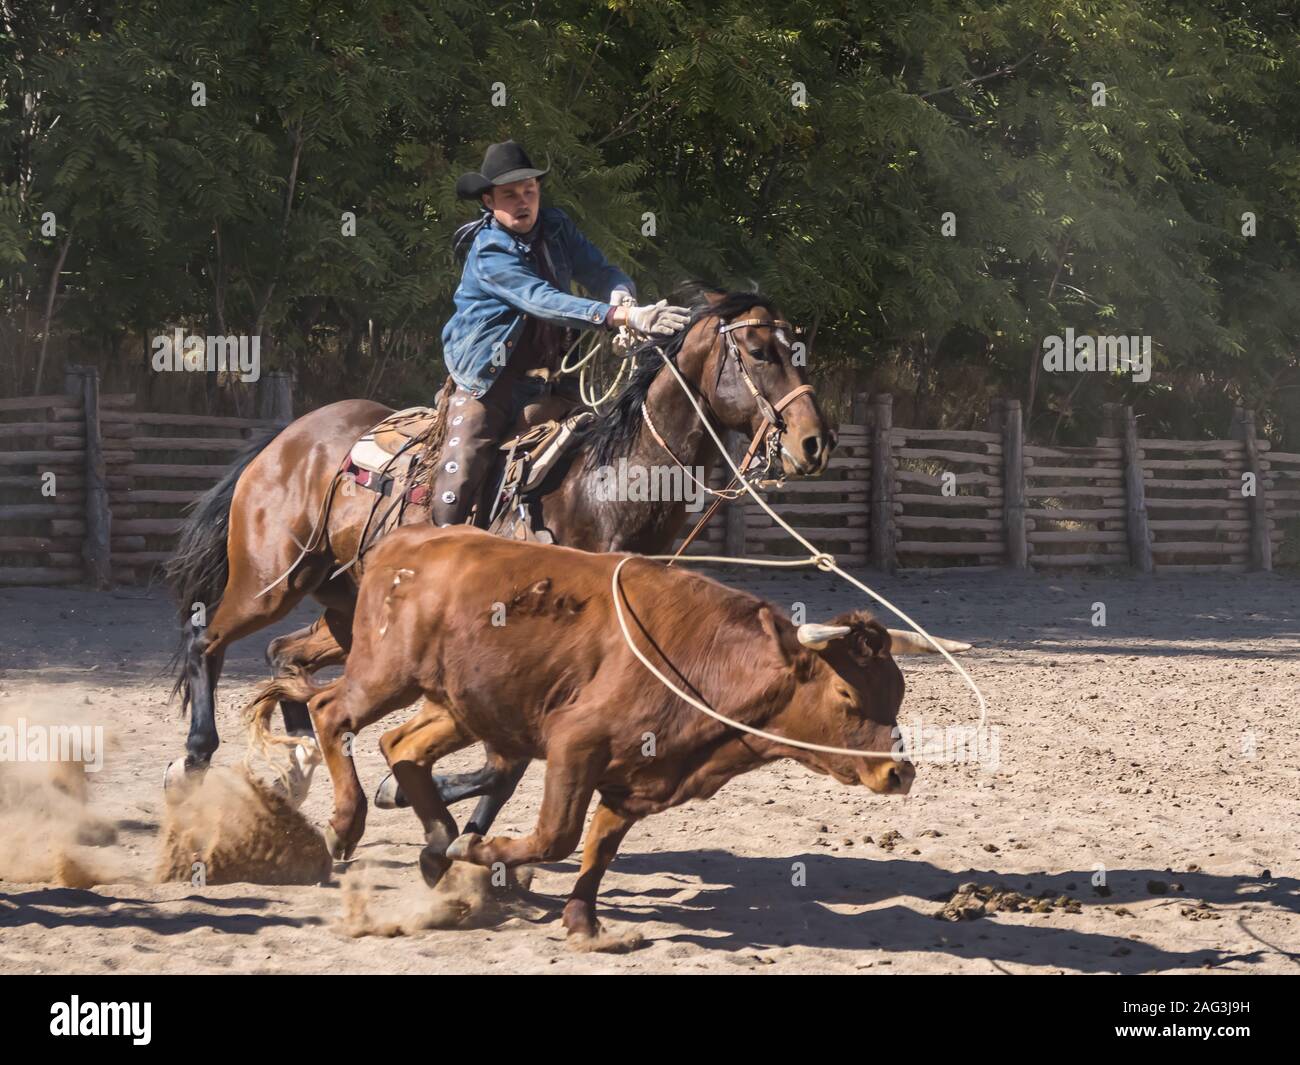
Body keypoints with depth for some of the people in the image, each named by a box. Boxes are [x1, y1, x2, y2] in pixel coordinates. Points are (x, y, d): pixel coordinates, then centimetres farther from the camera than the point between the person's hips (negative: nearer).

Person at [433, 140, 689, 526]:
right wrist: (622, 316, -43)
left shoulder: (556, 227, 2)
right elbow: (544, 302, -32)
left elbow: (601, 271, 0)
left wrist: (622, 294, -28)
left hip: (545, 374, 7)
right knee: (458, 482, -18)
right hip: (488, 380, -7)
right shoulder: (489, 253, -20)